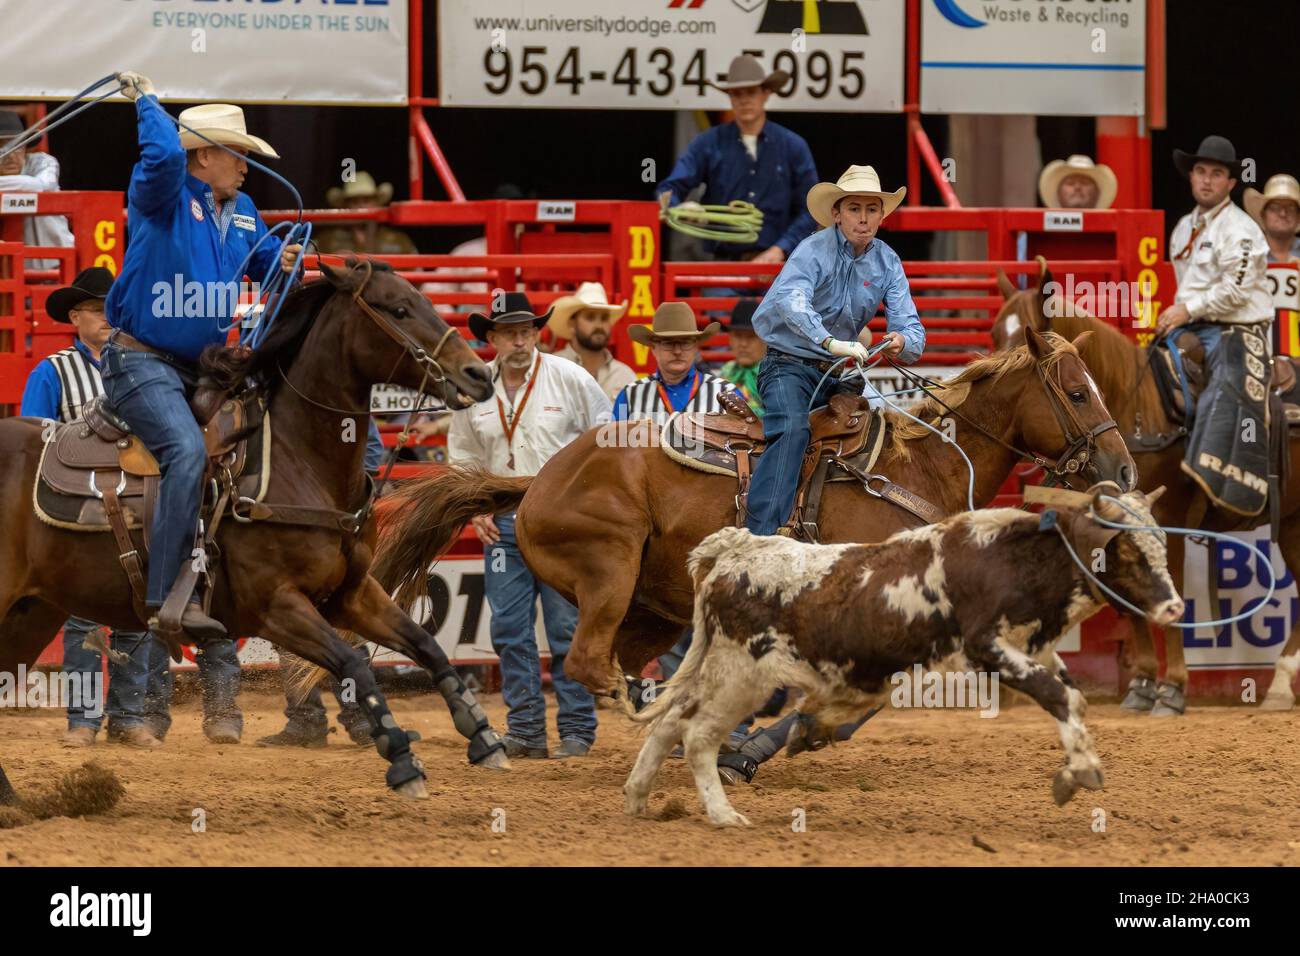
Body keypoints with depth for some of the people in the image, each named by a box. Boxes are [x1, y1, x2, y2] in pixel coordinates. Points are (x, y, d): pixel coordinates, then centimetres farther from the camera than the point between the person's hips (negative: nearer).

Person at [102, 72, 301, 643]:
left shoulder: (241, 211, 13)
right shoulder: (165, 194, -11)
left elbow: (263, 255, 29)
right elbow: (164, 153, -33)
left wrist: (284, 262, 5)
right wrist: (146, 100, -18)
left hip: (202, 368, 9)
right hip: (142, 361, -9)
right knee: (188, 451, -29)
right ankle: (169, 597, -34)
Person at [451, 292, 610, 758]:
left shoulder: (570, 379, -4)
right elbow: (463, 455, 14)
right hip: (503, 523, 3)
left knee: (568, 629, -2)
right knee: (510, 631, 2)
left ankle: (577, 730, 4)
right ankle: (525, 732, 8)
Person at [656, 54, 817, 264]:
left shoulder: (793, 147, 8)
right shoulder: (708, 144, 7)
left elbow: (809, 211, 6)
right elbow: (672, 187, 0)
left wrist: (780, 249, -8)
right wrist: (669, 205, -24)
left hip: (775, 262, 0)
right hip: (723, 260, 0)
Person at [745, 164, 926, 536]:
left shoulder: (888, 263, 3)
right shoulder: (814, 250, -15)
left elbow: (912, 330, -3)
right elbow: (790, 300, -36)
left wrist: (902, 343, -29)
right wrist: (831, 343, -52)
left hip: (838, 371, 7)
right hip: (791, 364, -7)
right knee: (792, 429, -29)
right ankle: (758, 533, -39)